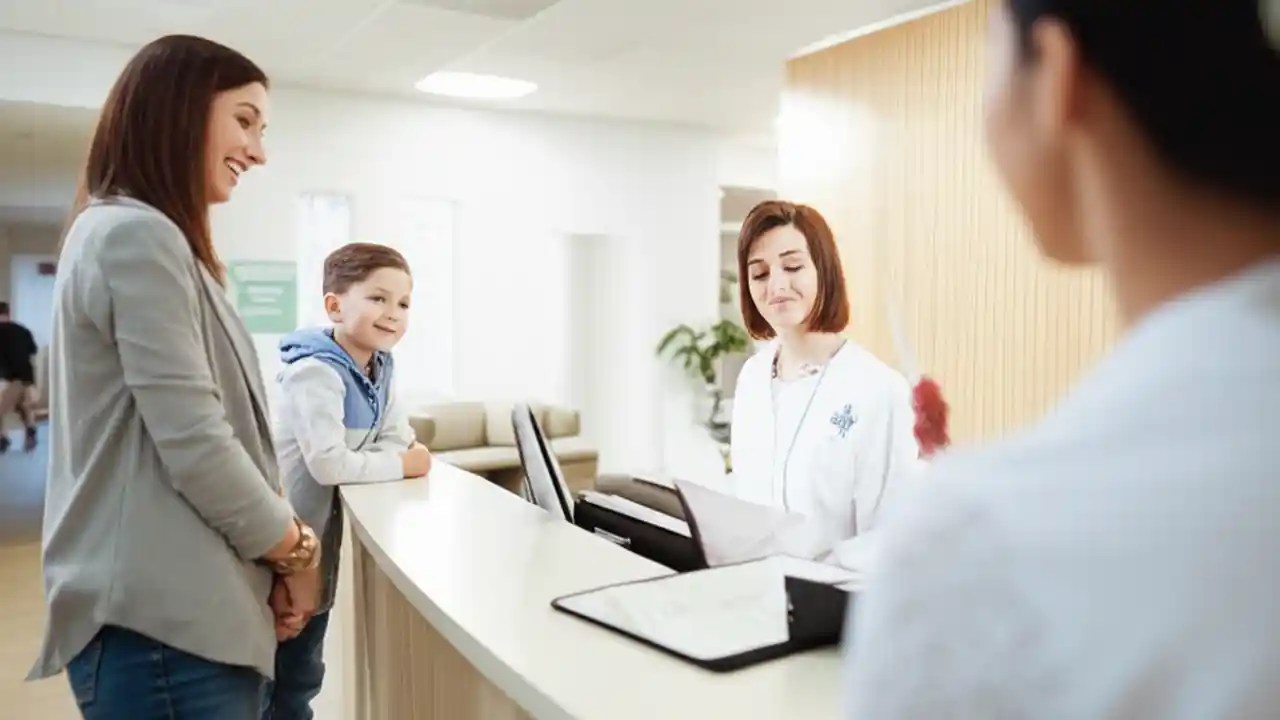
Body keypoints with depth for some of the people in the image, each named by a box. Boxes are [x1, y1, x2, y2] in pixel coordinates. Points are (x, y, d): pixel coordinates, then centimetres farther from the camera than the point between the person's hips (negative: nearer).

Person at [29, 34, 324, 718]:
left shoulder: (145, 236, 17)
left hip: (177, 609, 10)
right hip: (164, 624, -10)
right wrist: (296, 551, -8)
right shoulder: (137, 234, -15)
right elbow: (195, 446, -21)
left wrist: (279, 535, 12)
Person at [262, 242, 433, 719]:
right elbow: (328, 465, -33)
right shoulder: (316, 372, -25)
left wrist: (409, 455, -19)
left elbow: (398, 440, 4)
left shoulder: (380, 366, 2)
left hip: (323, 541, 8)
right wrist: (401, 466, -22)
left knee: (303, 676, 23)